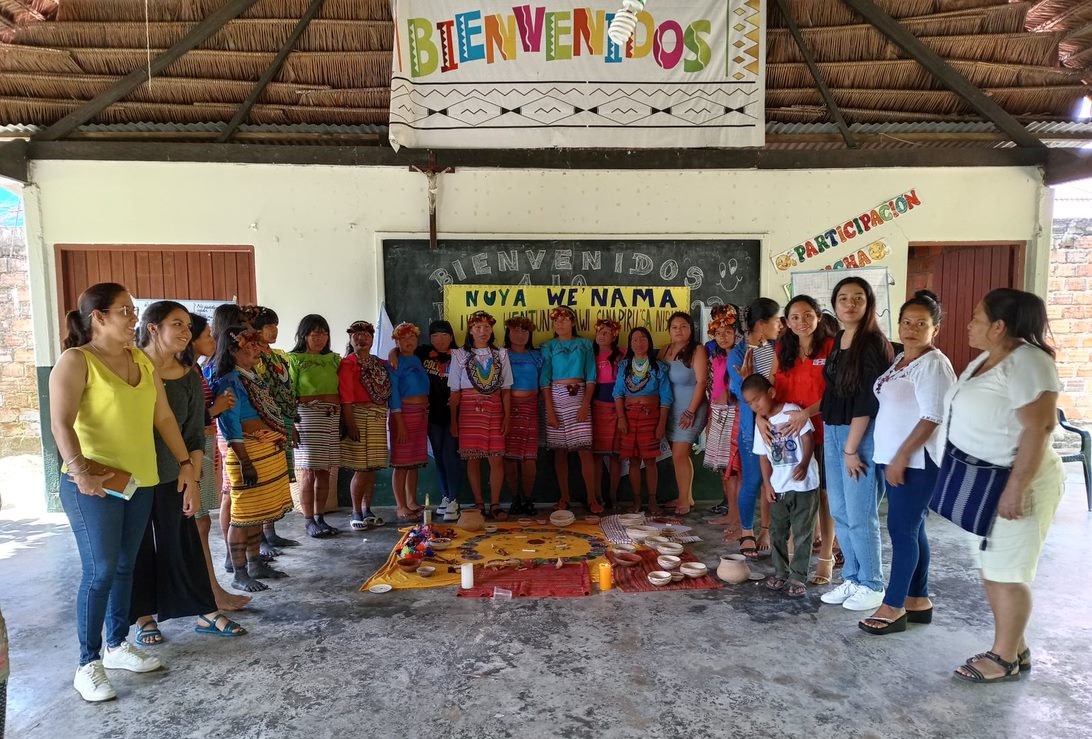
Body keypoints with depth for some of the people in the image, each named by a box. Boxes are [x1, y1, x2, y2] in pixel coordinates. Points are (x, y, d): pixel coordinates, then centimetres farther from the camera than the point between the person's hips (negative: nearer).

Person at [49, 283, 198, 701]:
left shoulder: (143, 361, 10)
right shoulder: (75, 361, -9)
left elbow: (164, 418, 11)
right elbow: (61, 423, -20)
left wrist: (186, 466, 7)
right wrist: (79, 468, -34)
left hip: (140, 482, 6)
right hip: (94, 485, -6)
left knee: (124, 567, 15)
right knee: (99, 571, -2)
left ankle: (117, 646, 30)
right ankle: (88, 664, 13)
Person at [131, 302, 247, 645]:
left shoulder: (189, 378, 2)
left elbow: (195, 435, 4)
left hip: (172, 477, 2)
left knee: (182, 545, 7)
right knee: (136, 547, 8)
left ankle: (207, 614, 15)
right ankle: (144, 617, 23)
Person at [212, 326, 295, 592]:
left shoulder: (252, 377, 14)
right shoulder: (229, 381, -13)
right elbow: (230, 427, -17)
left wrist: (278, 446, 19)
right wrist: (245, 462, -20)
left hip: (271, 451, 9)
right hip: (249, 452, -9)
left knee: (259, 512, 15)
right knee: (244, 515, -2)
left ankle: (255, 564, 26)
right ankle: (239, 575, 7)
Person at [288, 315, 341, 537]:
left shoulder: (334, 359, 15)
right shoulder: (294, 359, 1)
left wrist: (343, 419, 11)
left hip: (332, 417, 5)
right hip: (307, 416, -5)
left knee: (325, 472, 8)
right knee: (308, 471, -4)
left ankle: (320, 518, 18)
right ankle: (309, 522, 6)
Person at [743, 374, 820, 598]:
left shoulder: (792, 411, -9)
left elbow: (808, 438, -12)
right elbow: (763, 456, 9)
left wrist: (804, 464, -27)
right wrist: (767, 483, 2)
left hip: (803, 484, -5)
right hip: (778, 487, 5)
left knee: (802, 533, 2)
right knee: (777, 532, 12)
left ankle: (797, 576, 11)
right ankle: (780, 572, 26)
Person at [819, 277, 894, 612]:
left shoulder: (873, 343, -12)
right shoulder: (838, 340, 10)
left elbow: (867, 401, -16)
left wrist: (852, 448, -17)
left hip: (862, 434, -8)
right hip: (832, 432, 8)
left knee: (860, 515, 0)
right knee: (839, 512, 12)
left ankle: (871, 585, 17)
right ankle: (851, 578, 26)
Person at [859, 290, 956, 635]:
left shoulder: (933, 364, -13)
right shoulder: (899, 360, 13)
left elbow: (932, 418, -20)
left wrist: (902, 456, -21)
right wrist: (891, 457, 15)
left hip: (917, 461, -9)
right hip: (894, 457, 9)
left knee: (902, 530, -4)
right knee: (912, 529, 14)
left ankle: (893, 607, 5)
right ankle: (919, 601, 25)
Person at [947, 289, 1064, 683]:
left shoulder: (1026, 362, -19)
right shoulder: (985, 360, 11)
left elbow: (1038, 430, -24)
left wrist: (1016, 488, -26)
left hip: (1015, 482, -9)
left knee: (1007, 571, 0)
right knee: (990, 567, 14)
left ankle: (1005, 657, 14)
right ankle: (1015, 648, 27)